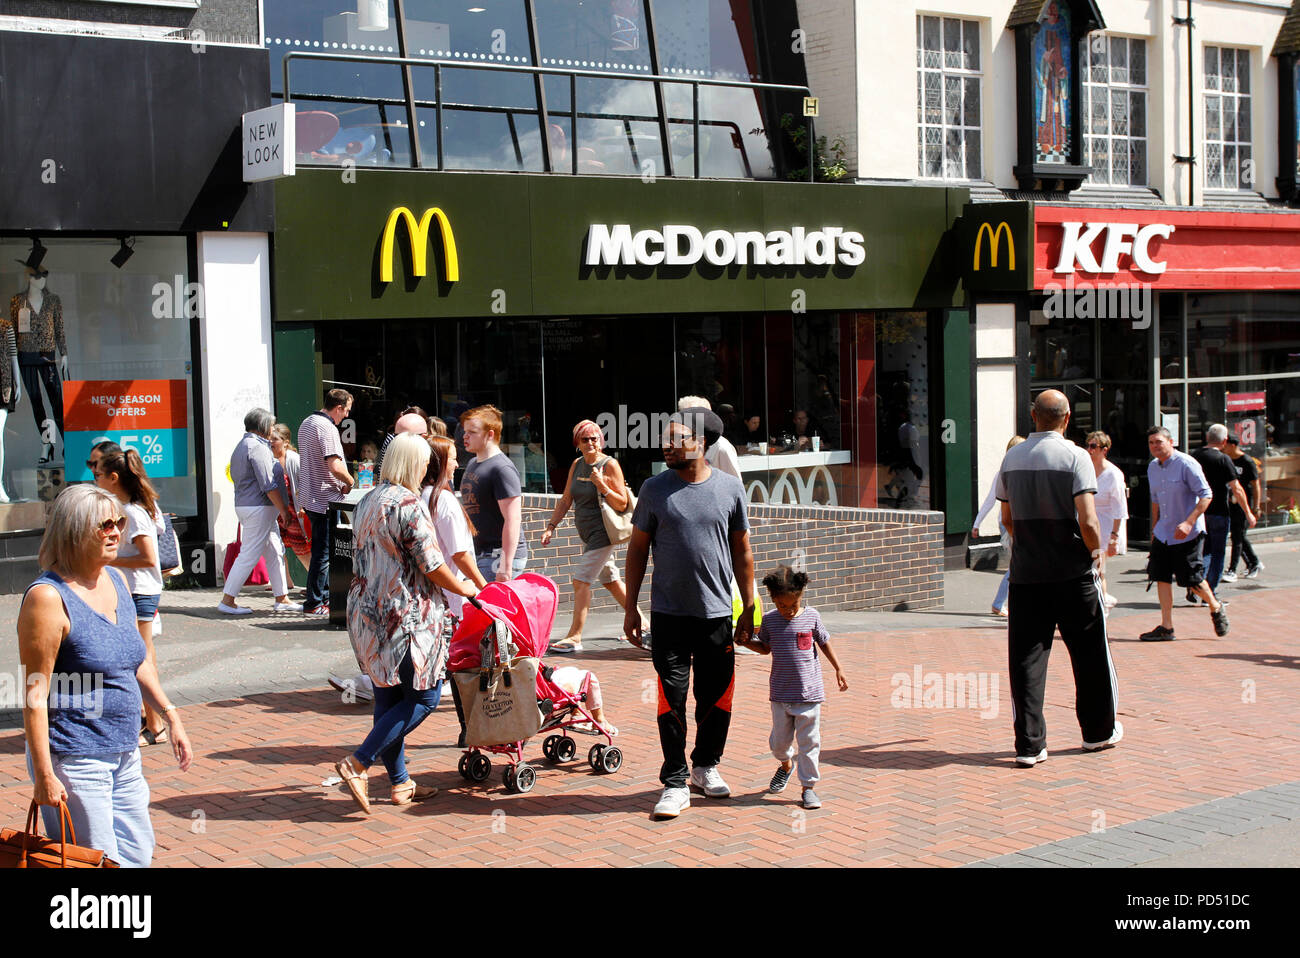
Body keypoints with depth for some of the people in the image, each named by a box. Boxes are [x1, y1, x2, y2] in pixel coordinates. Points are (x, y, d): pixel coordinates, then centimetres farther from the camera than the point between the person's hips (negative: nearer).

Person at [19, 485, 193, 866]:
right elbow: (35, 693, -18)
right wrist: (44, 774, -19)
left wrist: (171, 715, 14)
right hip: (74, 760, -8)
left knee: (138, 854, 12)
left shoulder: (116, 580, 9)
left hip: (125, 755, 8)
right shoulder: (49, 597, -17)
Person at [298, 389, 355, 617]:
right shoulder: (327, 428, -18)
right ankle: (314, 603, 0)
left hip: (311, 497, 10)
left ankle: (323, 597, 23)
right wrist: (350, 482, -8)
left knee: (322, 550, 16)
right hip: (325, 499, -10)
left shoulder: (307, 423, 14)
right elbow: (335, 466, -27)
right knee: (323, 553, -4)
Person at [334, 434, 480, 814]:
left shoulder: (366, 502, 12)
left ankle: (400, 783, 18)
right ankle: (358, 763, -8)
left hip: (366, 613, 9)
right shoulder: (409, 505, -14)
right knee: (424, 696, -1)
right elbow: (431, 565, -14)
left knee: (388, 698, 12)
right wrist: (463, 588, 2)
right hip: (405, 616, -9)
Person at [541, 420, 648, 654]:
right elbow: (566, 500, 13)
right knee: (610, 581, 16)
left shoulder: (609, 465, -12)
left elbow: (622, 504, -14)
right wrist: (551, 526, 5)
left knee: (581, 579, -13)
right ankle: (640, 623, 29)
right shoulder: (577, 465, 8)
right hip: (587, 534, 8)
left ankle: (575, 637, -12)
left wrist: (602, 486, -26)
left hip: (604, 533, -8)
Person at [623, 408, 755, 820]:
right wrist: (630, 608, 2)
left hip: (717, 613, 1)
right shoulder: (655, 489, 0)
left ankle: (706, 766, 29)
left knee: (716, 697, 9)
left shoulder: (730, 488, 3)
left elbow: (742, 551, 10)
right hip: (669, 614, -1)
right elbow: (637, 548, 6)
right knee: (672, 699, -2)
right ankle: (674, 784, 6)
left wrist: (748, 609, 9)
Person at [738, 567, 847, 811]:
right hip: (781, 694, 2)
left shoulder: (811, 617, -5)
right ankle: (786, 765, 42)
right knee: (779, 740, 11)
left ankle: (809, 786, 9)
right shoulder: (770, 620, -2)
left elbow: (825, 643, 9)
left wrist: (838, 670, 12)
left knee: (809, 742, 0)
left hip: (809, 692, -2)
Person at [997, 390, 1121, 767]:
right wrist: (1095, 549, 2)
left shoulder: (1012, 458, 5)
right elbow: (1087, 520, -16)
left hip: (1024, 572, 3)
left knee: (1025, 657, 4)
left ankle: (1029, 744, 1)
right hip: (1071, 573, -3)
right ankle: (1098, 731, 26)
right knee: (1089, 653, 13)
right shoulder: (1075, 457, -9)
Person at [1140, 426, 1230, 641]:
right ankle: (1166, 627, 7)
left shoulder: (1187, 464, -15)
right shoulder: (1152, 467, 8)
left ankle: (1216, 608, 27)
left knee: (1192, 580, -2)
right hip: (1163, 534, 7)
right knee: (1161, 577, 2)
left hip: (1188, 535, -7)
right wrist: (1154, 528, 20)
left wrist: (1189, 523, -26)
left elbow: (1206, 495, -17)